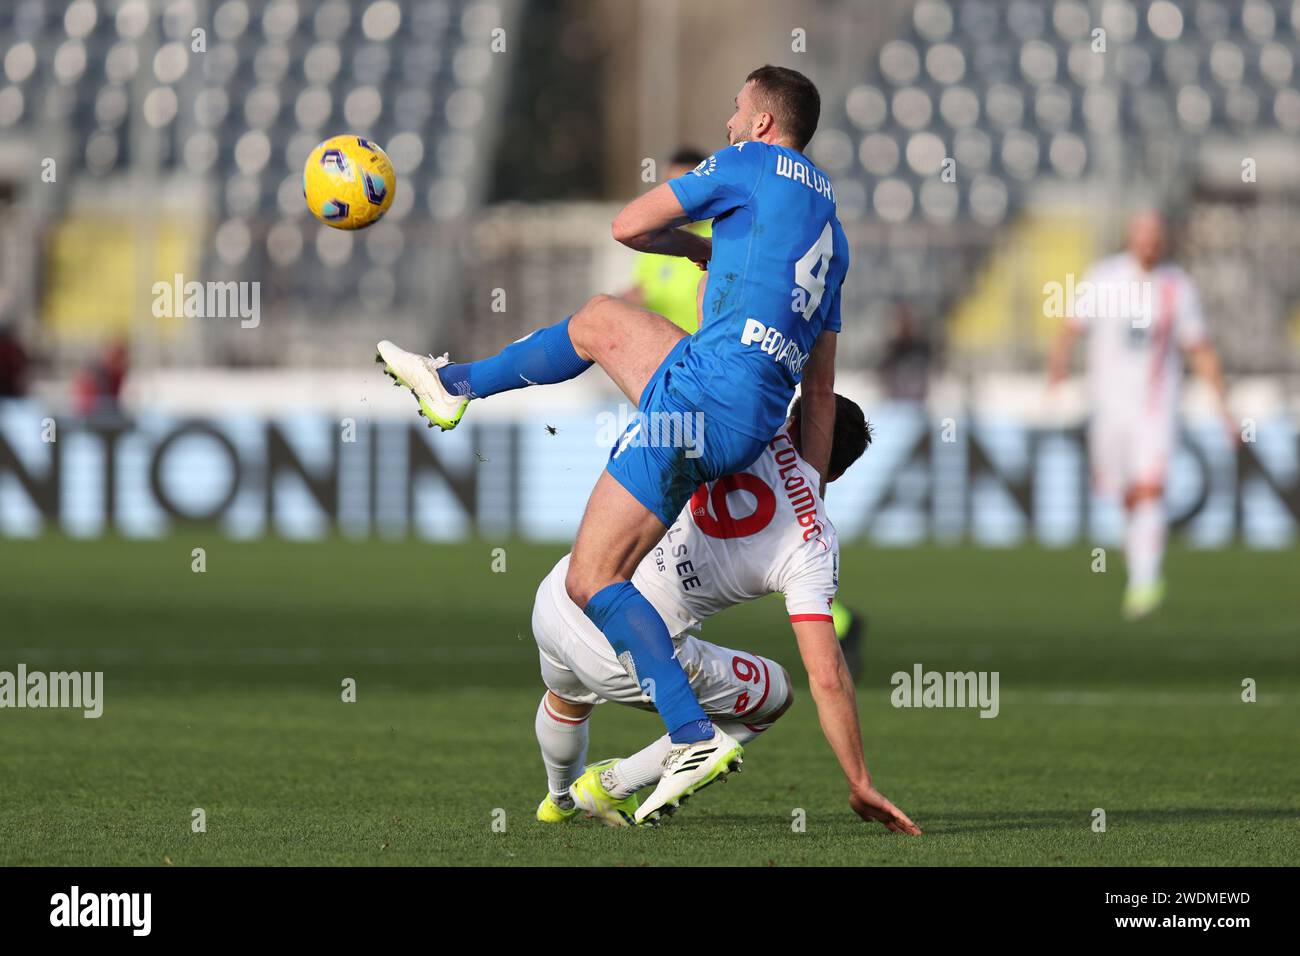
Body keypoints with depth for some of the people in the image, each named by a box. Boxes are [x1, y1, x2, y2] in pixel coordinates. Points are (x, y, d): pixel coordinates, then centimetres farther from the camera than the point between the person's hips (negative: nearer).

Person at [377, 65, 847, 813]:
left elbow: (629, 226, 2)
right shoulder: (831, 230, 22)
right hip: (760, 411, 9)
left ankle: (698, 739, -12)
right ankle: (454, 386, 43)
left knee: (593, 580, -3)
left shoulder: (753, 164, -1)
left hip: (708, 389, -9)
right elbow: (822, 393, 23)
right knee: (600, 322, 29)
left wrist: (699, 246, 23)